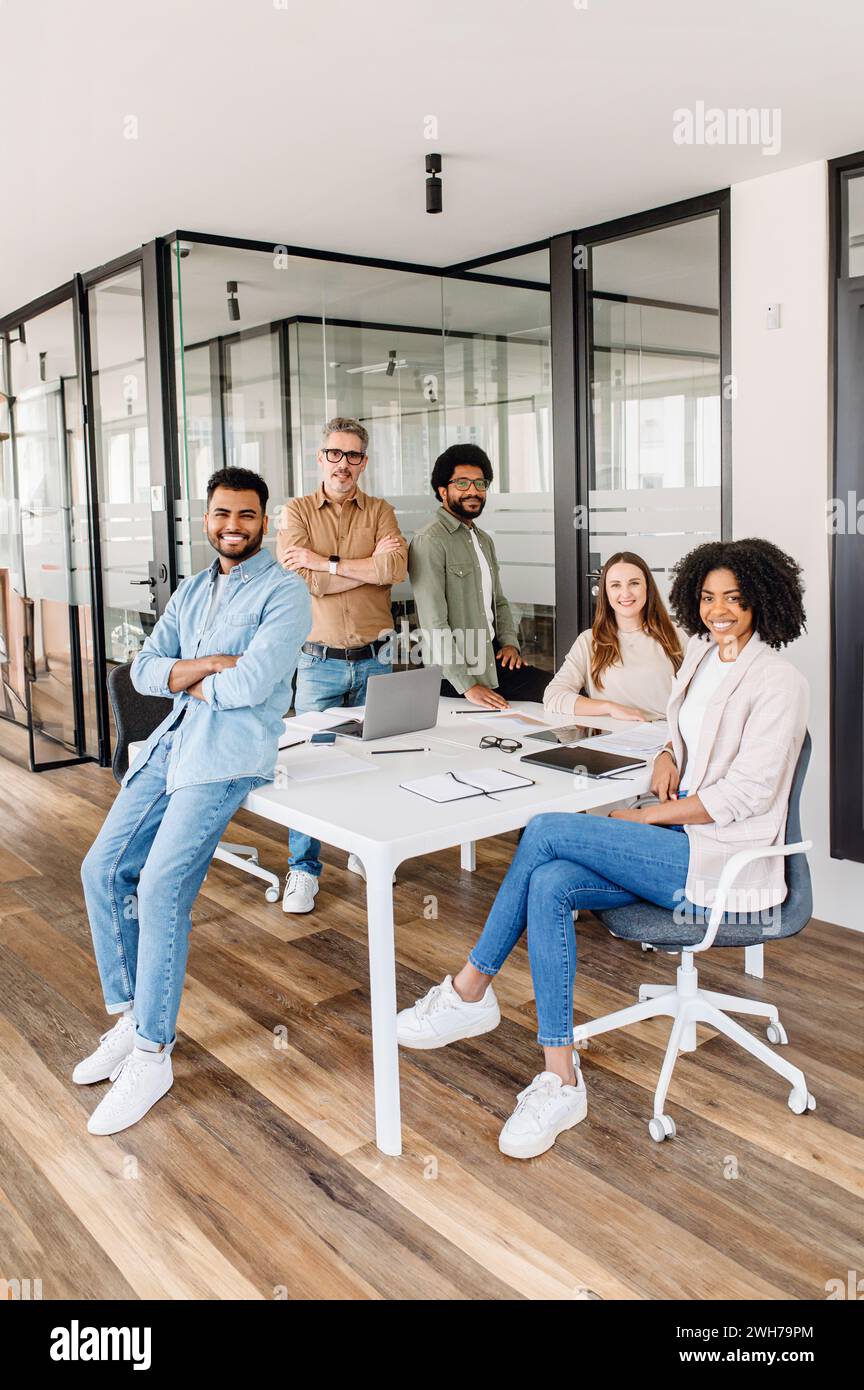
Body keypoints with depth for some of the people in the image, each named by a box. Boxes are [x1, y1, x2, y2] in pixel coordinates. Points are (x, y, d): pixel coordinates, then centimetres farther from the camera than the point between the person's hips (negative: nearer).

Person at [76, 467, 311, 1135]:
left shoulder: (284, 593, -5)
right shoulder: (191, 591, 18)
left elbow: (249, 685, -18)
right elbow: (144, 668, 9)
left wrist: (186, 676, -1)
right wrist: (205, 666, -10)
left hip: (228, 753, -8)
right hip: (172, 742, 8)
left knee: (160, 887, -18)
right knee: (103, 868, 1)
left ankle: (152, 1053, -5)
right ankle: (132, 1015, 16)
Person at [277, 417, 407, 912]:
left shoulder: (381, 512, 6)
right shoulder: (297, 512, 2)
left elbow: (395, 569, -13)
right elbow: (302, 578, -14)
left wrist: (325, 562, -15)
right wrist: (369, 564, -11)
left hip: (374, 660, 2)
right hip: (320, 661, -2)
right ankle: (304, 870, 9)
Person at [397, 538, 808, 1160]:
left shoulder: (779, 681, -11)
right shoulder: (701, 654, 14)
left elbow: (746, 793, -17)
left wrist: (641, 817, -14)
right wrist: (668, 754, 4)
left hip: (722, 859, -8)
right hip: (678, 842, 8)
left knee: (546, 831, -22)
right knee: (549, 886, -20)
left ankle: (470, 991, -9)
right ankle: (560, 1080, -14)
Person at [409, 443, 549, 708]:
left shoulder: (484, 540, 19)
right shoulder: (430, 540, -12)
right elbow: (434, 623, -19)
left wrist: (509, 642, 4)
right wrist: (467, 685, -22)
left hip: (492, 661, 9)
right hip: (453, 674, -8)